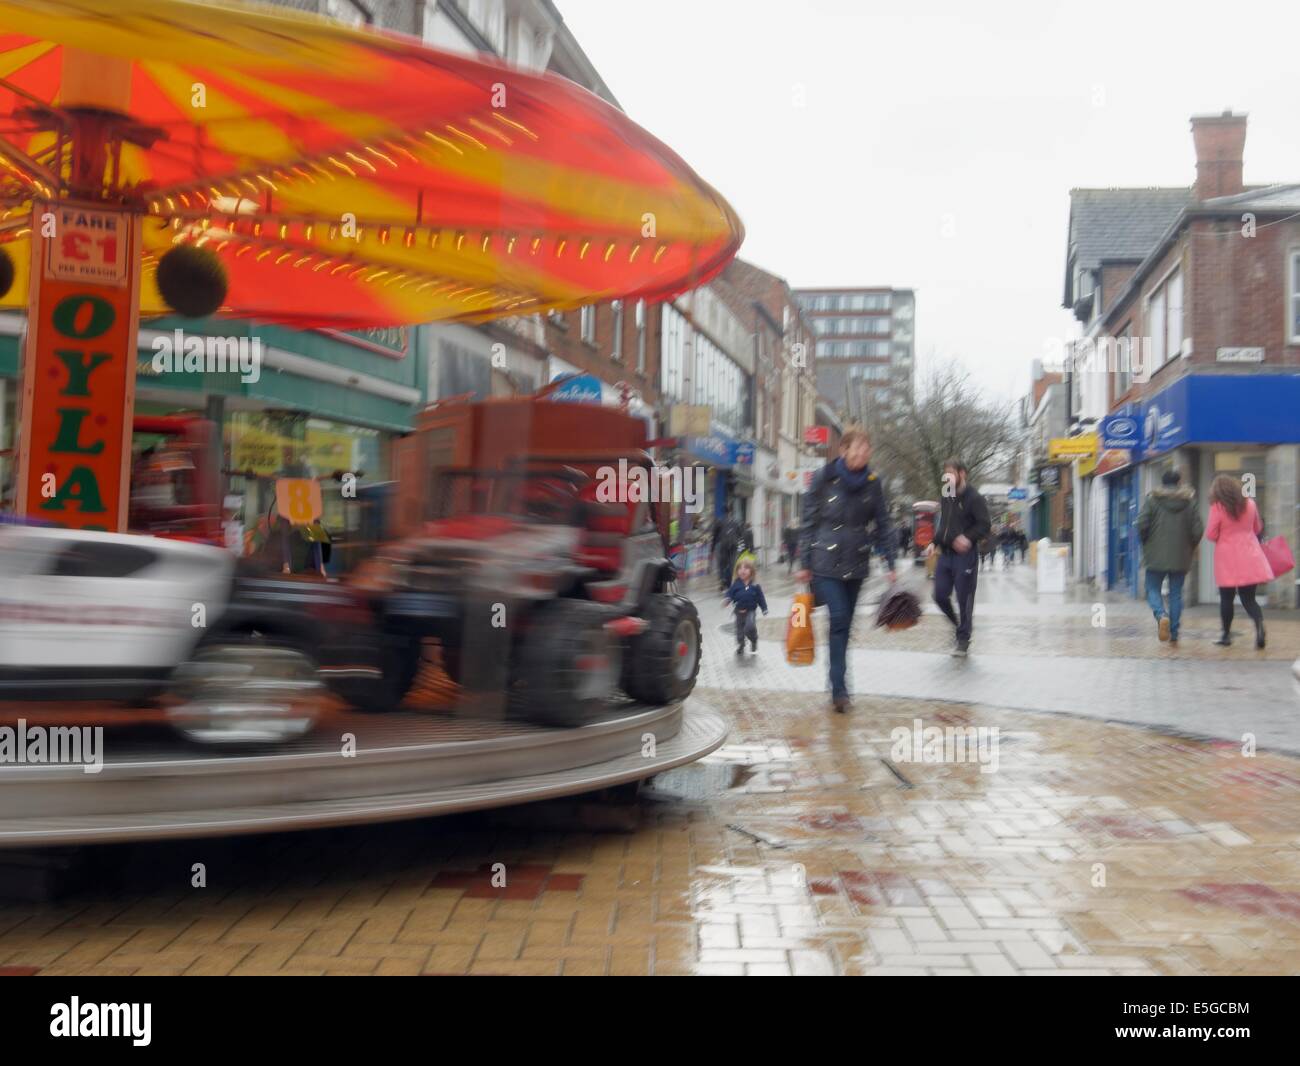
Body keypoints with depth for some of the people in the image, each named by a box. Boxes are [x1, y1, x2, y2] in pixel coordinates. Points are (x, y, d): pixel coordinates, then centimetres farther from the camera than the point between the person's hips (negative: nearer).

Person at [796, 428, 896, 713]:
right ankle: (839, 689, -12)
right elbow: (809, 521, -1)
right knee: (839, 619, -14)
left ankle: (837, 684, 20)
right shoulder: (823, 478, -6)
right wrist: (805, 564, -1)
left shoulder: (872, 482, 2)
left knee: (844, 624, 9)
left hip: (856, 564, 3)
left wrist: (890, 563, 4)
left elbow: (882, 524, 8)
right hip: (826, 562, -3)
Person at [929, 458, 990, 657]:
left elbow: (984, 525, -13)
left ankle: (963, 640, 11)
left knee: (964, 599, 0)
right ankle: (959, 624, 28)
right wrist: (936, 542, 10)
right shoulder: (945, 497, 12)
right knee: (940, 595, 5)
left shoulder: (974, 498, -9)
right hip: (945, 554, 7)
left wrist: (968, 538, -27)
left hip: (964, 556, -7)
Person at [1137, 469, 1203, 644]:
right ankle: (1174, 633, 9)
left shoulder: (1152, 500, -4)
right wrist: (1190, 547, 14)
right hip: (1181, 557, 2)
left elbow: (1142, 524, -11)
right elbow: (1198, 529, -2)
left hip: (1156, 556, -2)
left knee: (1153, 590, 8)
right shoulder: (1189, 502, 3)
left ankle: (1161, 615, -22)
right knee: (1176, 593, 10)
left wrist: (1145, 544, 5)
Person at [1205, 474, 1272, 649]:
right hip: (1250, 557, 3)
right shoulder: (1250, 504, 4)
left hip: (1227, 558, -3)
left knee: (1226, 598, 8)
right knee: (1249, 598, 5)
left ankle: (1226, 634, 15)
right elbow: (1258, 529, 17)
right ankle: (1259, 622, -22)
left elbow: (1210, 534, -8)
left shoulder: (1217, 507, -10)